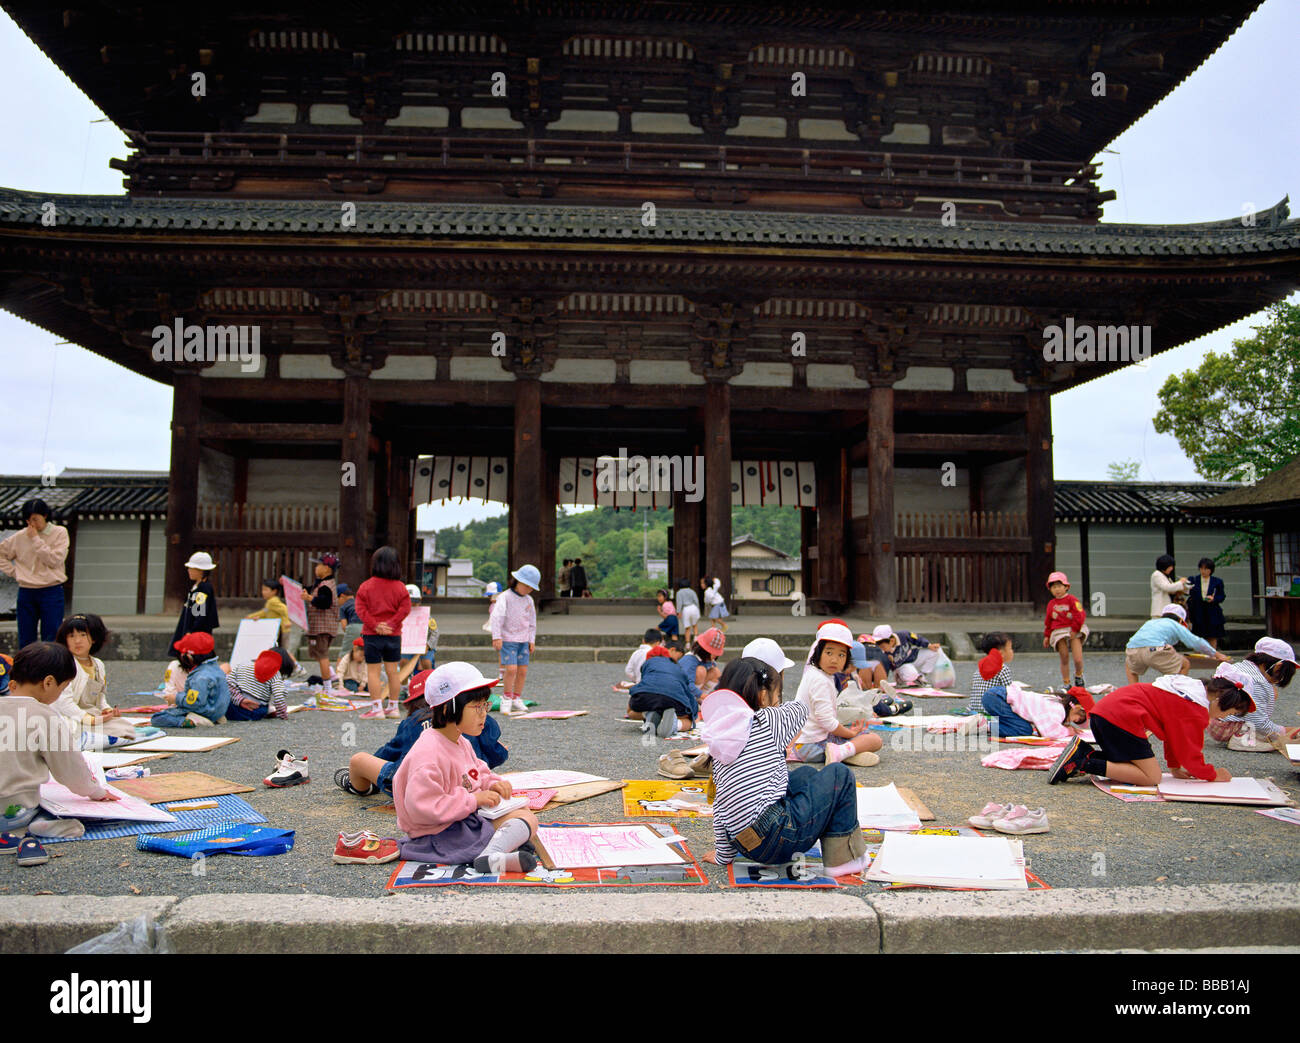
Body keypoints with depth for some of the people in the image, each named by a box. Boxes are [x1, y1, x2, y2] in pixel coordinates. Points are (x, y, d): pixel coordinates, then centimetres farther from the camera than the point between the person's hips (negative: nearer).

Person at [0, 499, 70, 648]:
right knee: (25, 641, 7)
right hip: (26, 592, 3)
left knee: (51, 641, -2)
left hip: (51, 592, -3)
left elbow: (55, 560, -11)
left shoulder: (59, 532, -1)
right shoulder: (20, 536, 5)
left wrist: (36, 539, -11)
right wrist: (13, 571, 3)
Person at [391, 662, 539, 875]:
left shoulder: (461, 744, 10)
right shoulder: (429, 753, -23)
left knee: (528, 816, -3)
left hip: (468, 819, 11)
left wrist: (492, 784, 2)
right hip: (442, 833, -11)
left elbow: (478, 773, 26)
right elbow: (422, 807, -28)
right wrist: (473, 800, -24)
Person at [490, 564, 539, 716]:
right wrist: (497, 636, -25)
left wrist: (532, 640, 13)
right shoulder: (505, 597, -9)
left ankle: (517, 699, 18)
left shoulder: (529, 600, 10)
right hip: (508, 639, -6)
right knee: (511, 669, -15)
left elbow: (532, 622, 17)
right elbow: (497, 616, -18)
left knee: (522, 670, 4)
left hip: (523, 641, 6)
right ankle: (506, 699, 2)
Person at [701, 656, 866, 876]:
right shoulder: (768, 721, -5)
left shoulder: (718, 738, 11)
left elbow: (720, 803, 12)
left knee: (806, 774, 26)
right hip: (777, 839, -7)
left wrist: (723, 855, 18)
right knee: (840, 774, 10)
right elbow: (801, 708, 17)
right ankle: (842, 857, 13)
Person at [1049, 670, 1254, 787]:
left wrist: (1175, 767, 30)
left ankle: (1085, 751, 0)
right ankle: (1084, 763, -18)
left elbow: (1174, 733, 29)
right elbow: (1191, 754, -3)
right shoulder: (1198, 710, -8)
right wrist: (1214, 775, 14)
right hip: (1122, 718, -10)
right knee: (1151, 778, -6)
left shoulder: (1195, 686, 21)